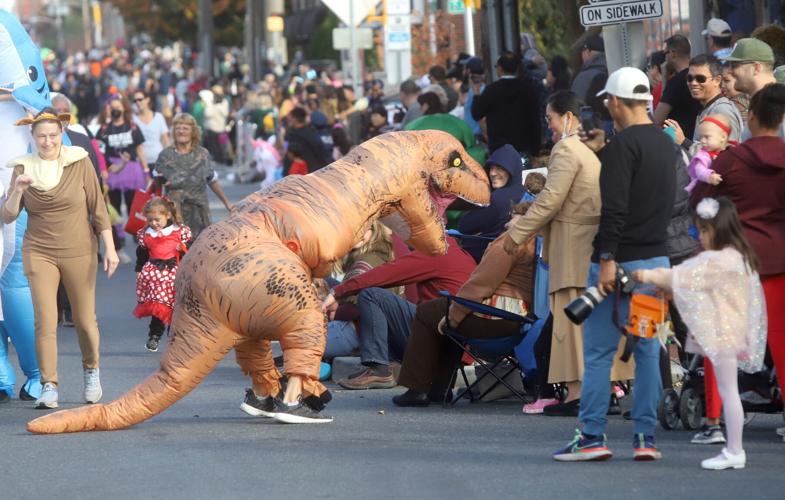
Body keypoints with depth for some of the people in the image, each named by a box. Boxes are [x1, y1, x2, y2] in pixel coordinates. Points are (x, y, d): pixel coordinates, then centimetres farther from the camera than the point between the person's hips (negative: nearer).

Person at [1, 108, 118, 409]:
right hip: (39, 253, 1)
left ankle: (91, 371, 34)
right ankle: (49, 387, -7)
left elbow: (97, 207, -1)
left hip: (79, 252, -1)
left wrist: (110, 248, -4)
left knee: (85, 320, 8)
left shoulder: (79, 162, -5)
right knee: (45, 321, -10)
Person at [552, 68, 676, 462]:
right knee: (648, 349, 9)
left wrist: (608, 259, -21)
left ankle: (592, 437, -2)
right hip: (657, 259, 8)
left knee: (598, 351, -2)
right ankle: (646, 438, 7)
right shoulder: (665, 144, 12)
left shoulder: (622, 144, -13)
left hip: (620, 260, -8)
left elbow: (614, 207, -20)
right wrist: (603, 153, 24)